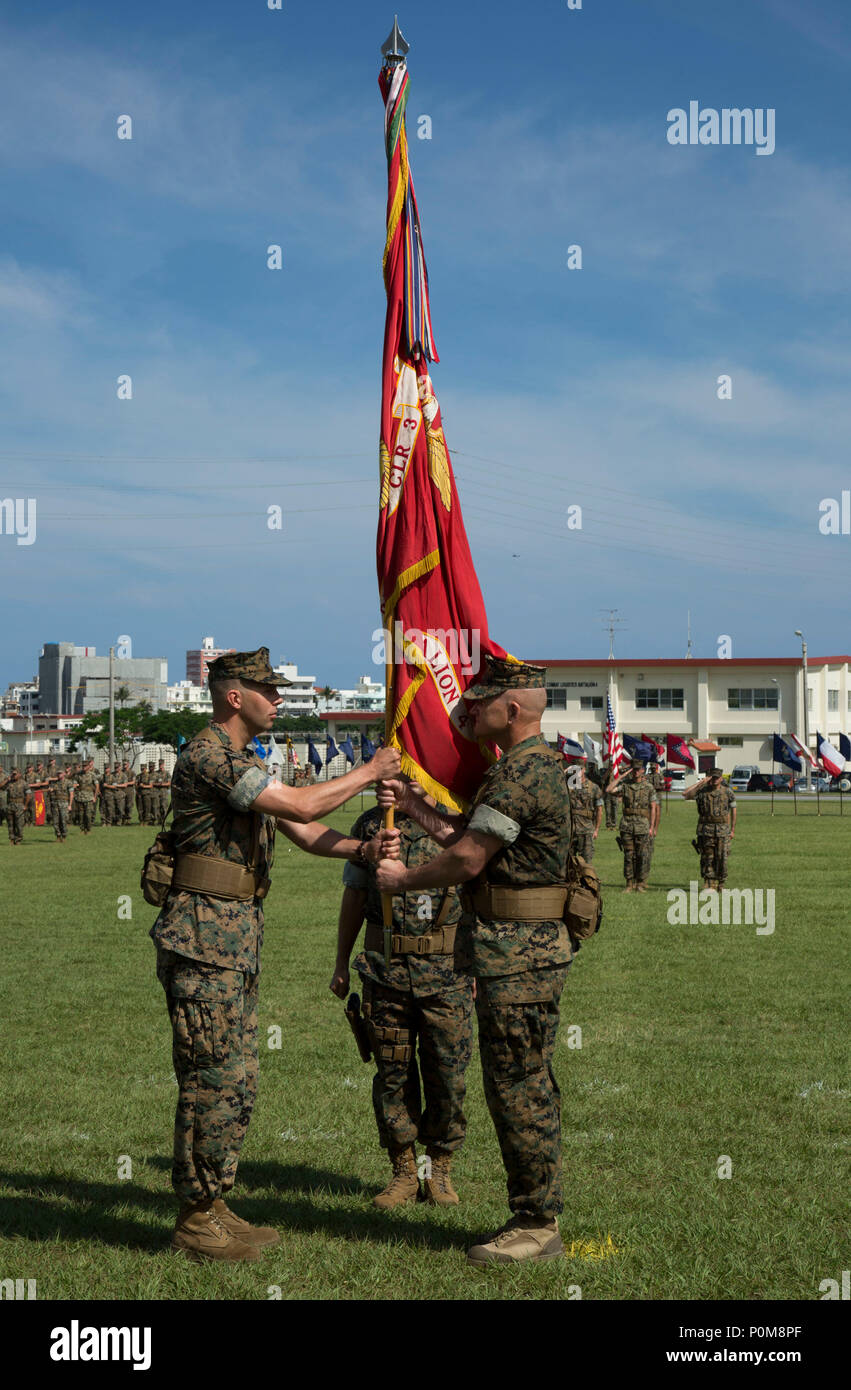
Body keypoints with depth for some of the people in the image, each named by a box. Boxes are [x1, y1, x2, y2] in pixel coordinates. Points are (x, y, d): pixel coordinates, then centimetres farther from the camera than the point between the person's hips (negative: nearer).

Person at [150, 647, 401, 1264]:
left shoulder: (247, 765, 18)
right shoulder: (208, 756, -15)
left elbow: (307, 833, 15)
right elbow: (301, 805, -21)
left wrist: (365, 849, -3)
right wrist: (368, 773, -8)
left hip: (238, 939, 10)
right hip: (205, 939, -10)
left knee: (235, 1080, 13)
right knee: (213, 1081, -6)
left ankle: (212, 1206, 21)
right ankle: (197, 1221, 3)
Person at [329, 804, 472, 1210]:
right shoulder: (369, 825, 8)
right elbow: (354, 897, 14)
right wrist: (341, 964, 13)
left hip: (445, 968, -2)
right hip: (385, 968, 2)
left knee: (447, 1074, 2)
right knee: (392, 1073, 5)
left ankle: (440, 1170, 18)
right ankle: (404, 1173, 17)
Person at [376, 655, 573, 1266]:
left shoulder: (521, 772, -18)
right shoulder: (534, 766, 16)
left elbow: (466, 859, -17)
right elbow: (469, 838, 19)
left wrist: (402, 879, -2)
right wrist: (415, 806, 19)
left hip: (518, 954, -11)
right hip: (521, 950, 11)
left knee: (519, 1089, -4)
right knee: (524, 1089, 15)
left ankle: (538, 1226, 3)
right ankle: (536, 1216, 22)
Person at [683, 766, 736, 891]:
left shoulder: (728, 793, 4)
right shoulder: (702, 791, 3)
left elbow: (733, 812, 10)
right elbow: (685, 795, -10)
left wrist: (733, 830, 7)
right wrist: (700, 783, -9)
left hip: (723, 830, 0)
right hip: (706, 830, 0)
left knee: (722, 858, -2)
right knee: (707, 858, 0)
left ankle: (721, 884, 10)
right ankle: (709, 885, 4)